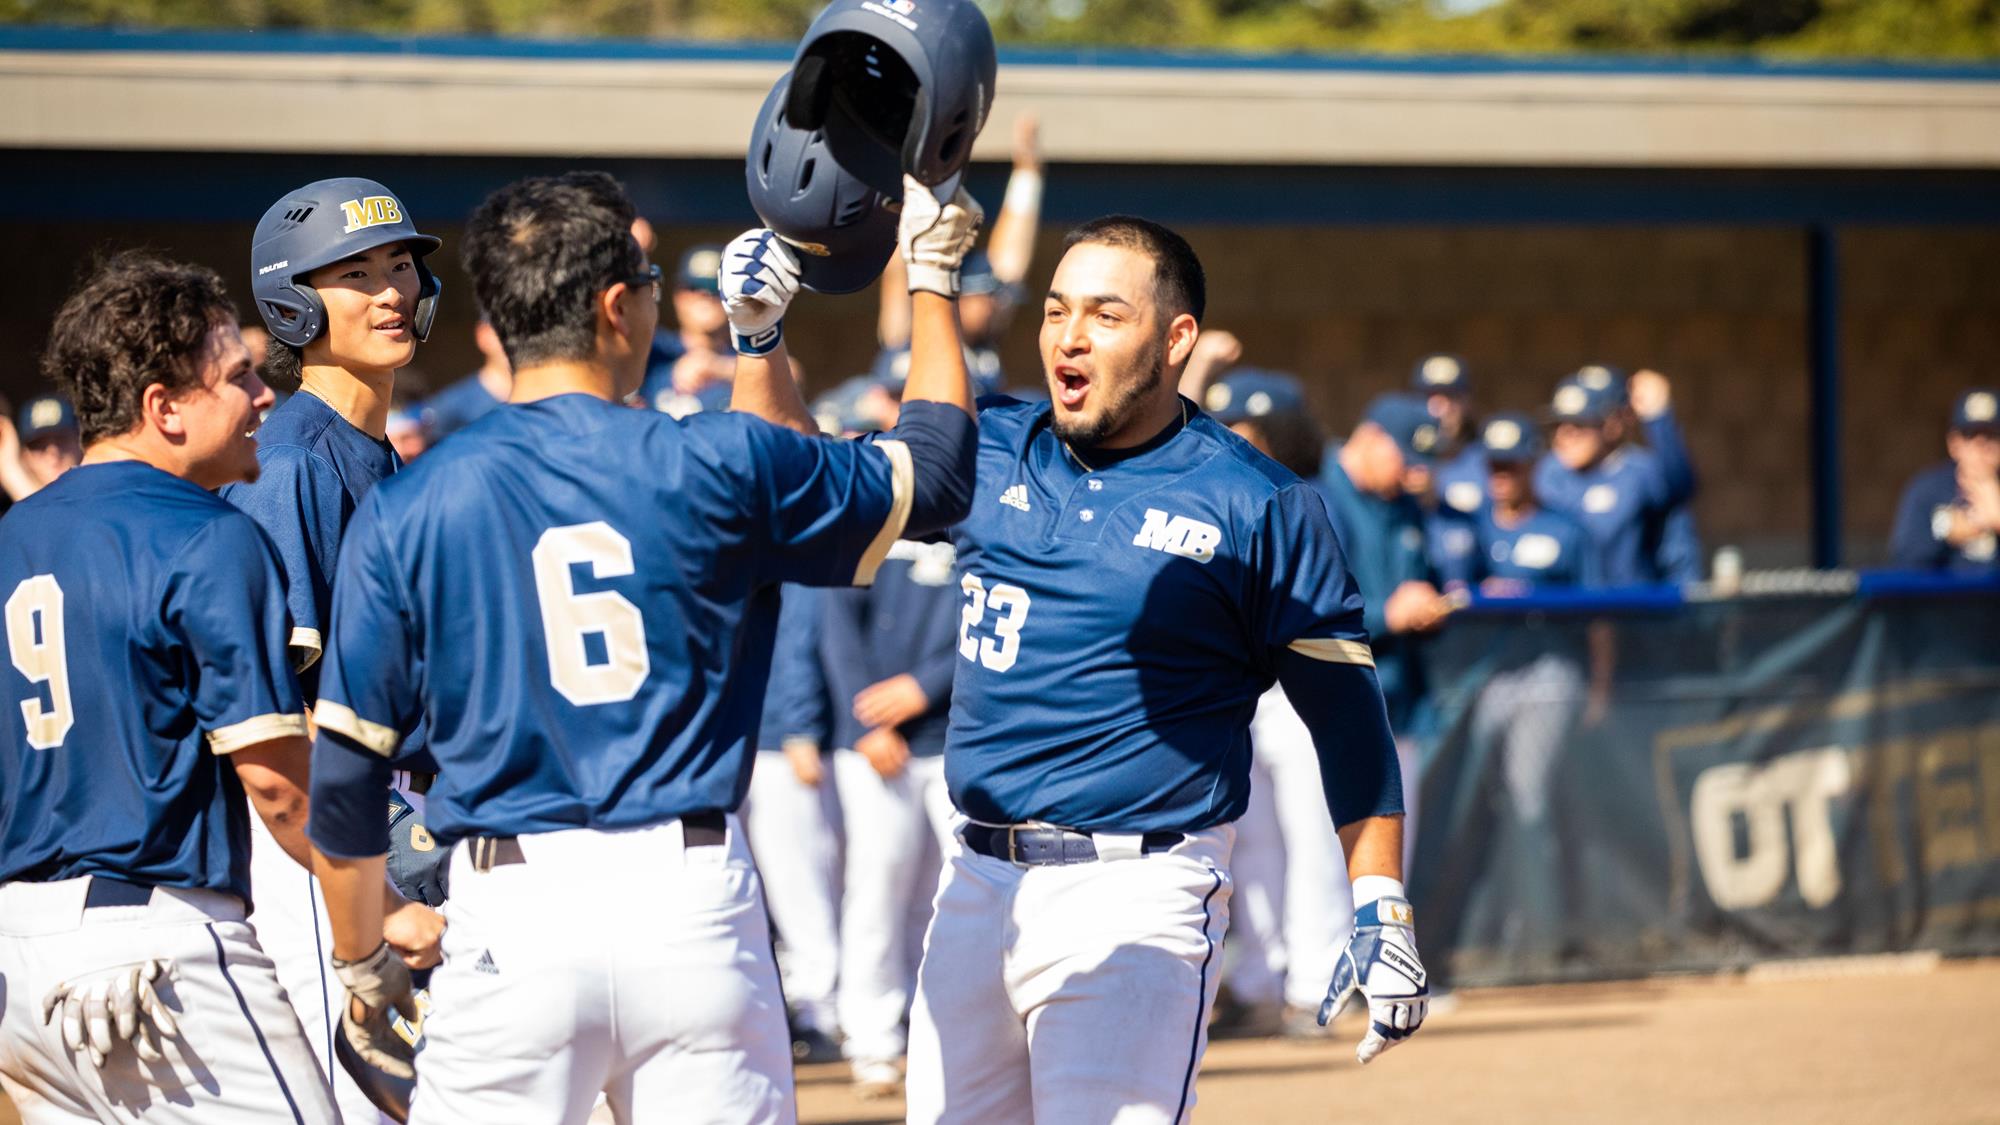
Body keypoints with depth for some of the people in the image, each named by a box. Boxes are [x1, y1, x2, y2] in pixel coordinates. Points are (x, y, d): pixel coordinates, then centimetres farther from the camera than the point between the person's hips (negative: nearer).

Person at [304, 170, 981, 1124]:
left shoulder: (405, 510, 2)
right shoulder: (713, 466, 0)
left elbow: (344, 774, 4)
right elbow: (934, 471, 15)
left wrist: (363, 962, 19)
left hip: (514, 912, 0)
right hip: (696, 901, 0)